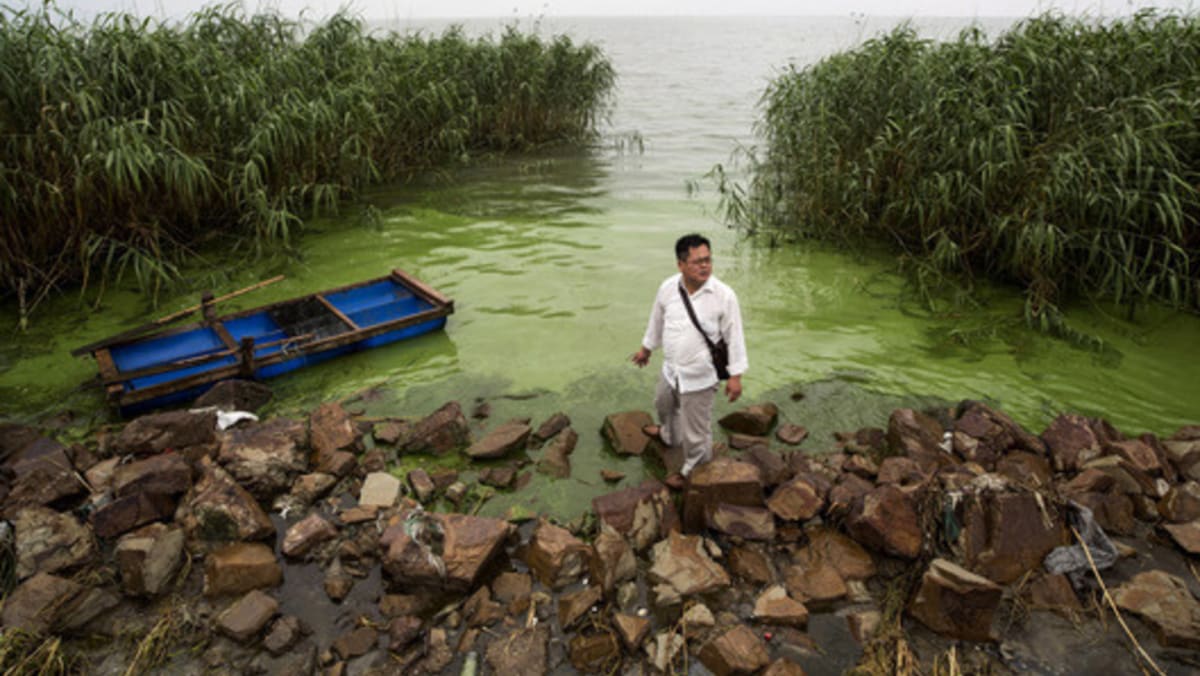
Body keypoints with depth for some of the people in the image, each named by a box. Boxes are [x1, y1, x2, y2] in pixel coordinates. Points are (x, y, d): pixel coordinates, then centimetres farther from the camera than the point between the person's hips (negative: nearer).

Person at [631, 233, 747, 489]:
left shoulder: (724, 295, -22)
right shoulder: (668, 287, -10)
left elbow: (734, 336, -13)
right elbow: (657, 320, 8)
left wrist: (735, 375, -12)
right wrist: (646, 348, 19)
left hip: (700, 377, -5)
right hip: (670, 369, 6)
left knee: (695, 430, 9)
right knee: (664, 405, 33)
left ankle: (692, 471, 37)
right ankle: (668, 435, 66)